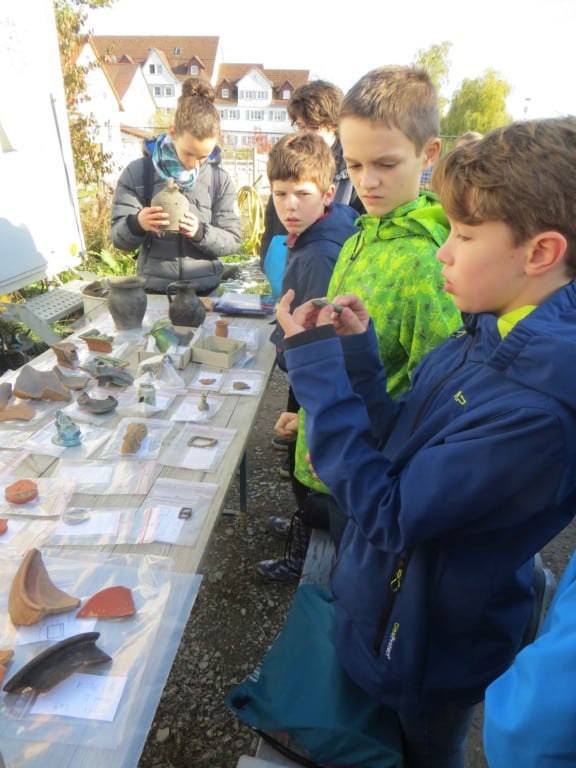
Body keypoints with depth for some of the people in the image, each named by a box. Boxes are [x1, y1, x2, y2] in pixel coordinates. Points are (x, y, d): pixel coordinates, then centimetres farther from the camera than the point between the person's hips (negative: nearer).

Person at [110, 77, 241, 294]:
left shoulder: (220, 180, 2)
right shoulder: (137, 173, -2)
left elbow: (232, 240, 0)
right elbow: (119, 238, -2)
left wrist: (200, 232, -20)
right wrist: (137, 223, -24)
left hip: (206, 291, -1)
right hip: (154, 291, 1)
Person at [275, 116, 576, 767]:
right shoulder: (488, 337, -8)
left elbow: (387, 516, -31)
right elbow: (399, 447, -3)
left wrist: (317, 368, -29)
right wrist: (356, 354, -14)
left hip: (426, 649, -6)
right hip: (384, 590, 7)